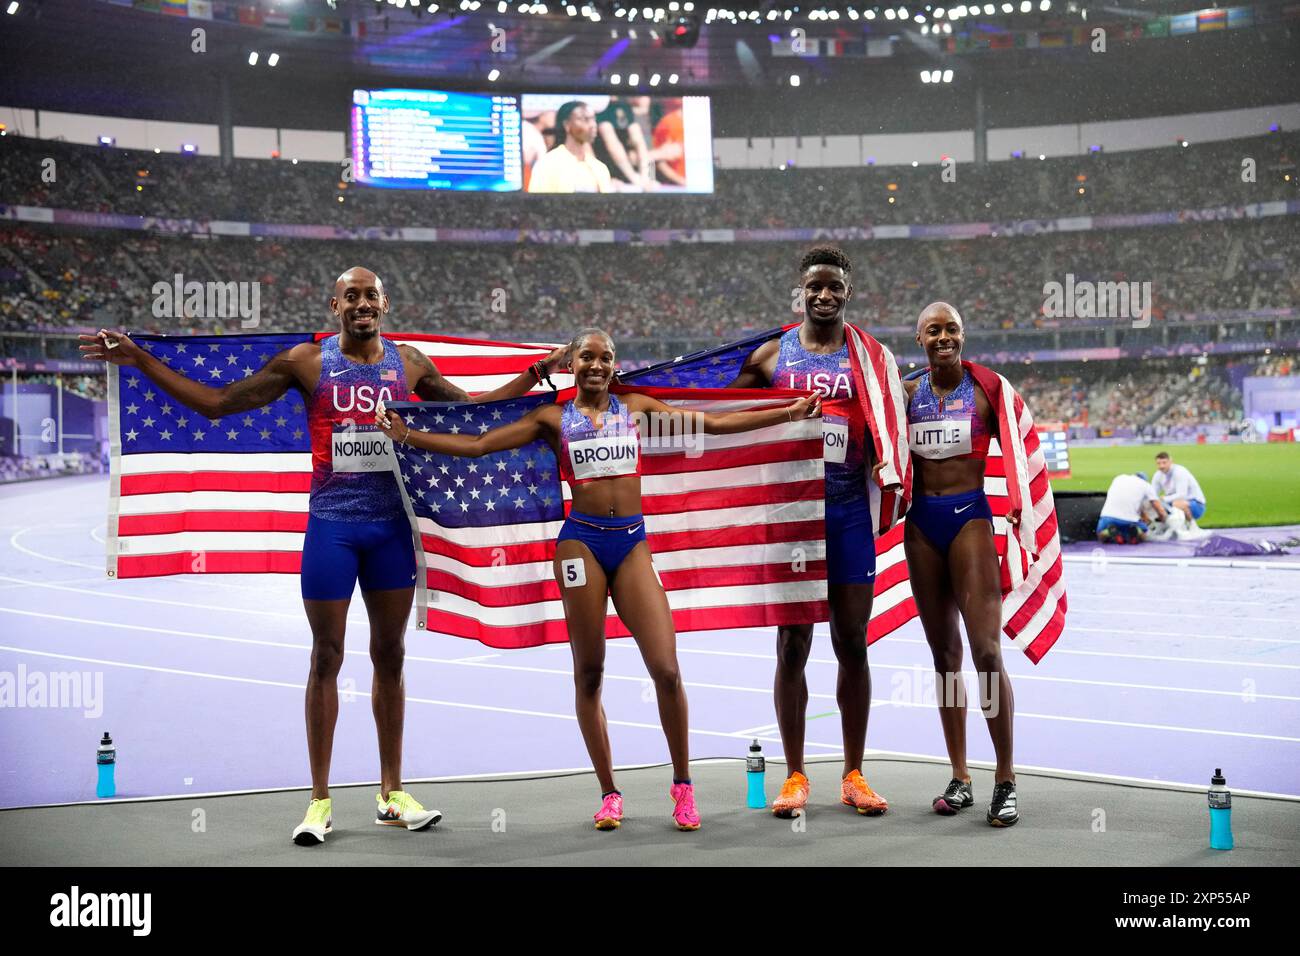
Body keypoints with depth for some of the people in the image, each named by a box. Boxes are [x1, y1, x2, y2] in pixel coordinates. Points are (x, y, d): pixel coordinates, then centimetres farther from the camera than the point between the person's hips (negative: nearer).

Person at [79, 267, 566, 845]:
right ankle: (320, 801, 9)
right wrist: (141, 362, -7)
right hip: (331, 525, -3)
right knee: (326, 657, 1)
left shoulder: (408, 363, 6)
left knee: (390, 656, 9)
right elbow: (218, 403, -1)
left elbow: (473, 408, 18)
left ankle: (391, 794, 18)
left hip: (392, 525, 3)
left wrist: (533, 375, 12)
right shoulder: (307, 361, -2)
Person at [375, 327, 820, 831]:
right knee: (588, 673, 3)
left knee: (666, 670, -9)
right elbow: (476, 445, 4)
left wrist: (788, 413, 10)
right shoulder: (553, 419, 7)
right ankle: (609, 793, 14)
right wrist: (406, 435, -5)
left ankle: (683, 785, 8)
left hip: (632, 543, 1)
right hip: (581, 541, -1)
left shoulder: (637, 407, 11)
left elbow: (715, 423, 13)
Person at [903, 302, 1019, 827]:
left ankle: (1005, 782, -6)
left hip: (972, 516, -4)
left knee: (986, 650, -13)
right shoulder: (908, 393, 8)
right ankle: (959, 779, 16)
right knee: (944, 654, 9)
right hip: (923, 522, 4)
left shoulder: (986, 389, -1)